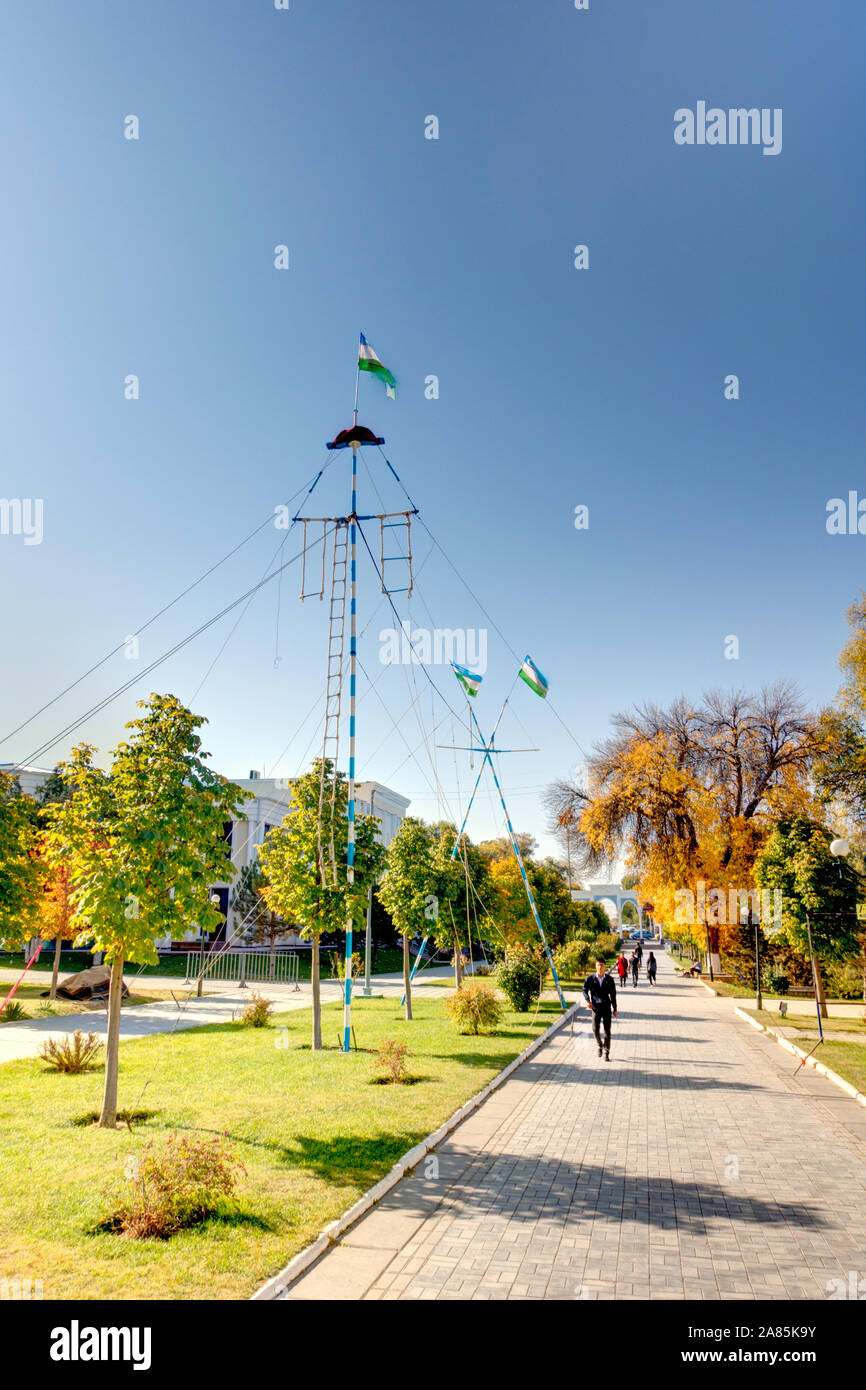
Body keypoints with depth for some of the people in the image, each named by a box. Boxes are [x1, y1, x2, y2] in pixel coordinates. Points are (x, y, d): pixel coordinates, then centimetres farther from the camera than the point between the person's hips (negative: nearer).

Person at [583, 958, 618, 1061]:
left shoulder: (609, 979, 4)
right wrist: (588, 1000, -16)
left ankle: (607, 1053, 10)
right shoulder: (590, 978, 2)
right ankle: (599, 1046, 20)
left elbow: (613, 994, 9)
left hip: (606, 1007, 0)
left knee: (607, 1030, -1)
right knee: (595, 1029, -10)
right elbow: (584, 990, 3)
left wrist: (615, 1009, 10)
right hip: (596, 1007, 0)